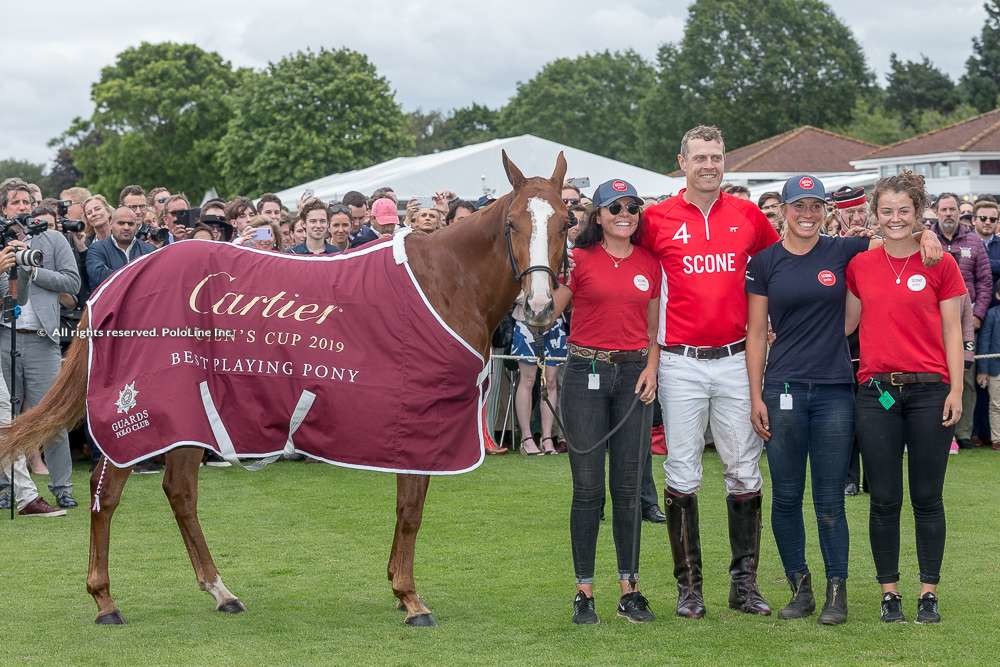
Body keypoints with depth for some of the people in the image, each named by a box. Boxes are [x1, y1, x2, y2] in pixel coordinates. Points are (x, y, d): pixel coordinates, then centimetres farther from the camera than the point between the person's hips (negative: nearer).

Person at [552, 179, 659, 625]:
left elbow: (654, 327, 14)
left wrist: (651, 368, -1)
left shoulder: (650, 264, 8)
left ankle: (630, 588, 13)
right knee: (588, 487, 0)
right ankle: (584, 591, 8)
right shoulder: (580, 260, -1)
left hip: (633, 374, 3)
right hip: (587, 373, -2)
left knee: (628, 488, 5)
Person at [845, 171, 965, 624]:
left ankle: (929, 592, 13)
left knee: (927, 498, 4)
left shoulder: (941, 264, 0)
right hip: (876, 391, 2)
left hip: (929, 390, -2)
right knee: (884, 500, 5)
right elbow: (847, 323, 14)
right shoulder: (859, 266, 6)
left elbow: (952, 331, 1)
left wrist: (956, 390, -5)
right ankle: (889, 591, 14)